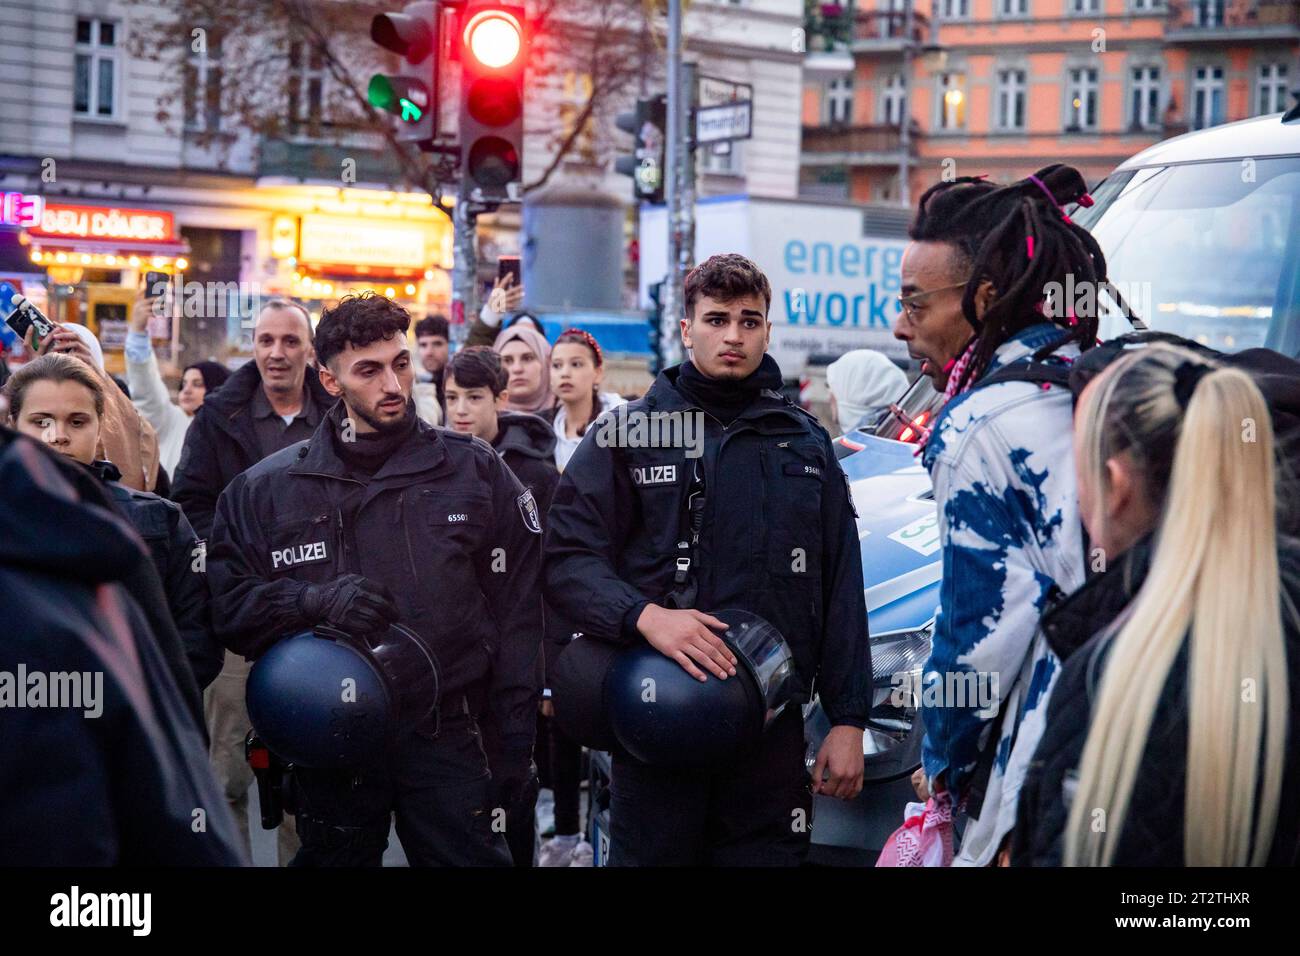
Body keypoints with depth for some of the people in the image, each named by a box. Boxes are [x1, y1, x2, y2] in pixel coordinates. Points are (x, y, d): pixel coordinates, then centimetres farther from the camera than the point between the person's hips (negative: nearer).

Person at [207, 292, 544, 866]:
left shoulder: (475, 471, 4)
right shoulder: (266, 489, 6)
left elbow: (516, 612, 4)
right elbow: (227, 604, 0)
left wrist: (515, 743, 0)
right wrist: (318, 600, -17)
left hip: (445, 736, -1)